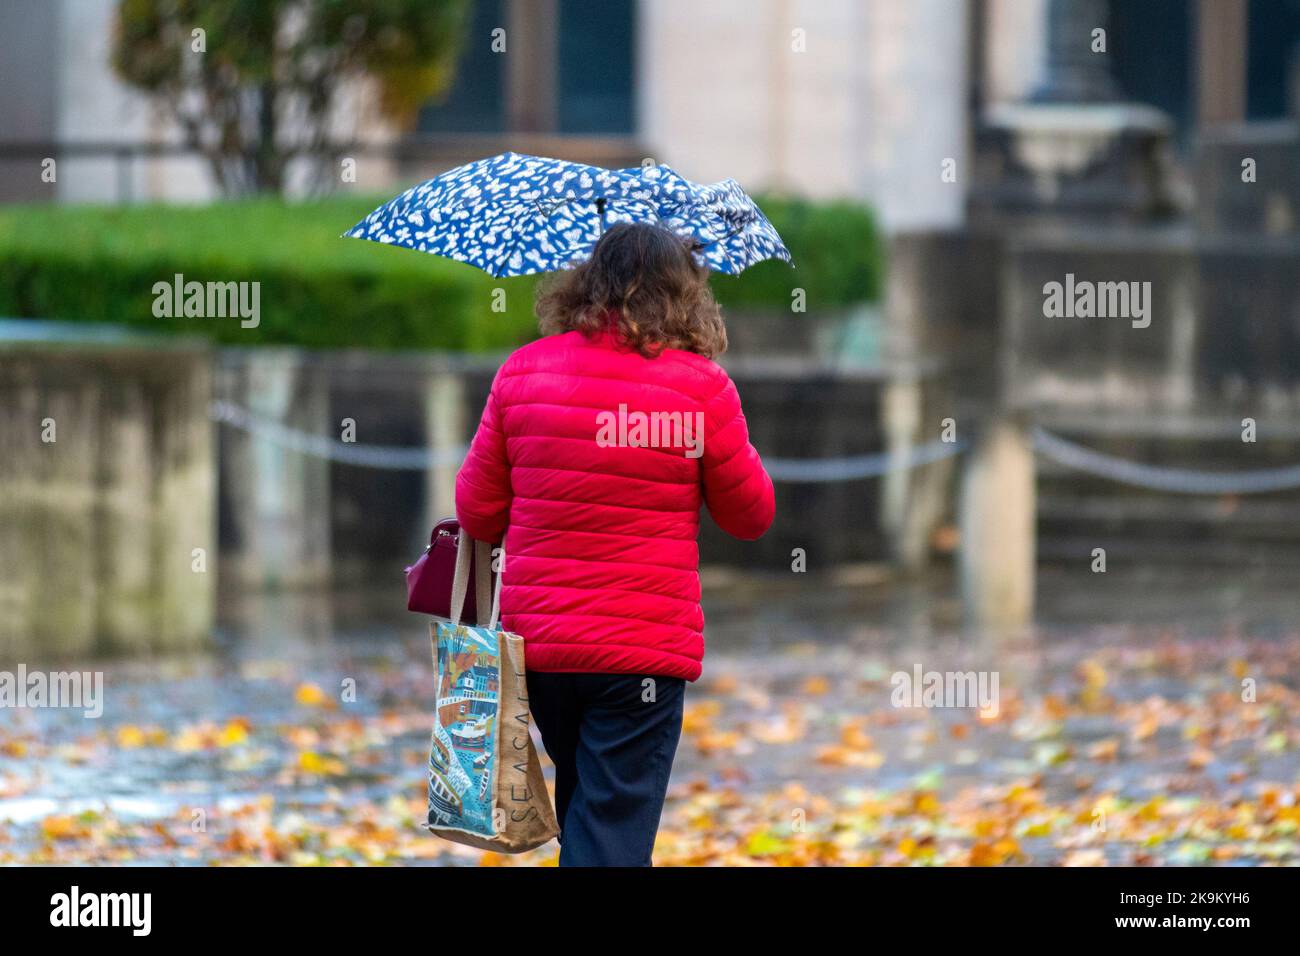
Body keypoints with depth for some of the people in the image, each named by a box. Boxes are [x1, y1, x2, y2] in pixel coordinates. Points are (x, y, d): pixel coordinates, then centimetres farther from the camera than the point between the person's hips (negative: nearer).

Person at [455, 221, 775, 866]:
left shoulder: (522, 372, -1)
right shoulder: (702, 385, -7)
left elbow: (477, 513, 4)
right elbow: (752, 517, 4)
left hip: (535, 640, 3)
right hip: (644, 650, -3)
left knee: (580, 794, 24)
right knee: (614, 823, -4)